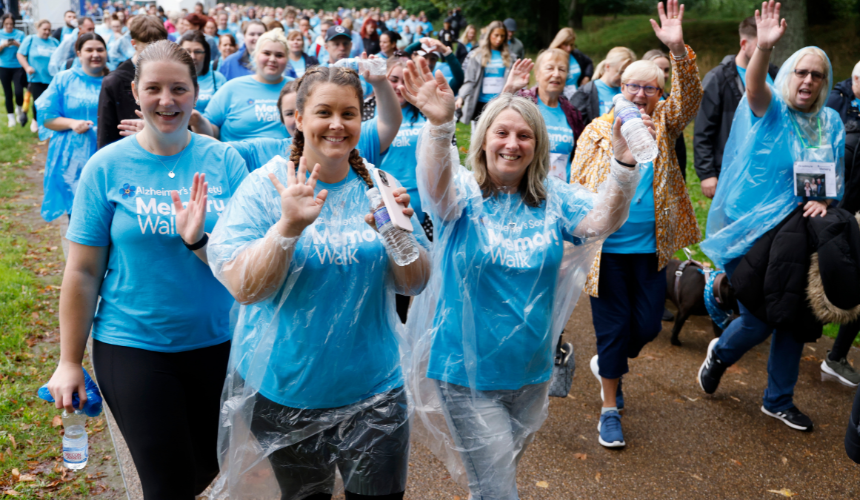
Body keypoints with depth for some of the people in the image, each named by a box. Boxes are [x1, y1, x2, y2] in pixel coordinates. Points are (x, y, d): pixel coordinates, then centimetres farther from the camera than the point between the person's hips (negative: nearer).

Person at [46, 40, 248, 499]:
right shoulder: (107, 166, -6)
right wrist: (69, 362, -2)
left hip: (216, 341, 3)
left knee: (210, 462, 19)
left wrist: (198, 241, -25)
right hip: (132, 345, -2)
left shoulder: (225, 161, -3)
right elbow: (83, 272, -4)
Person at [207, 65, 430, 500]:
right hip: (281, 387, -1)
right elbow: (243, 288, -17)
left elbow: (414, 284, -2)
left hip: (370, 387, 1)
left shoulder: (378, 186, -1)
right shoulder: (264, 186, -9)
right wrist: (289, 226, -31)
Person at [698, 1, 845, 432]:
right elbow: (755, 85, -30)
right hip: (750, 231, -5)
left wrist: (824, 202, -13)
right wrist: (763, 48, -50)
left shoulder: (831, 123, 7)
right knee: (758, 319, -4)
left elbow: (836, 178, 10)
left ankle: (778, 401, 29)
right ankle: (720, 353, 31)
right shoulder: (769, 110, -7)